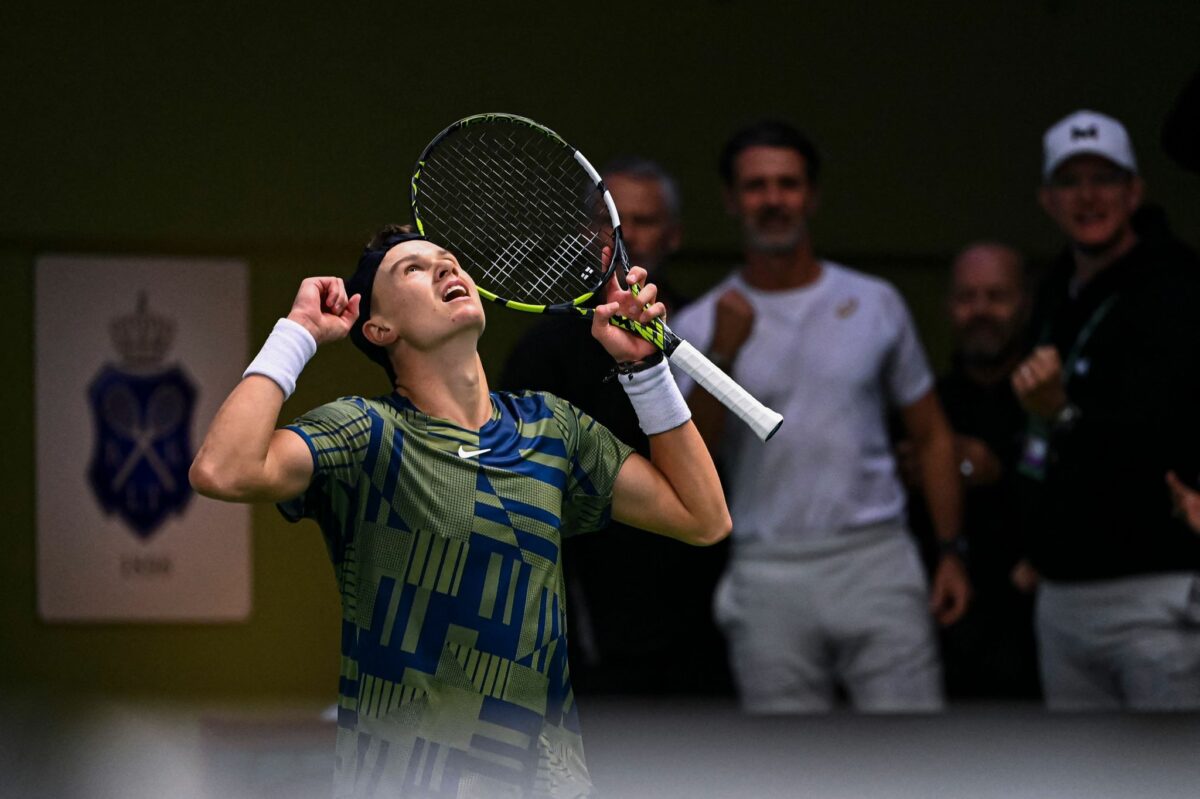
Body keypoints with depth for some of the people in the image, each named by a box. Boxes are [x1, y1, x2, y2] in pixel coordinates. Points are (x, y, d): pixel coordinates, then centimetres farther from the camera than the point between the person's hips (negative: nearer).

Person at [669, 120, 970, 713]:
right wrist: (723, 354, -15)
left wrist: (951, 551, 7)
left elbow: (931, 436, 15)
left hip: (877, 559, 1)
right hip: (768, 572, 0)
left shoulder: (875, 304, 11)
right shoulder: (701, 326, 6)